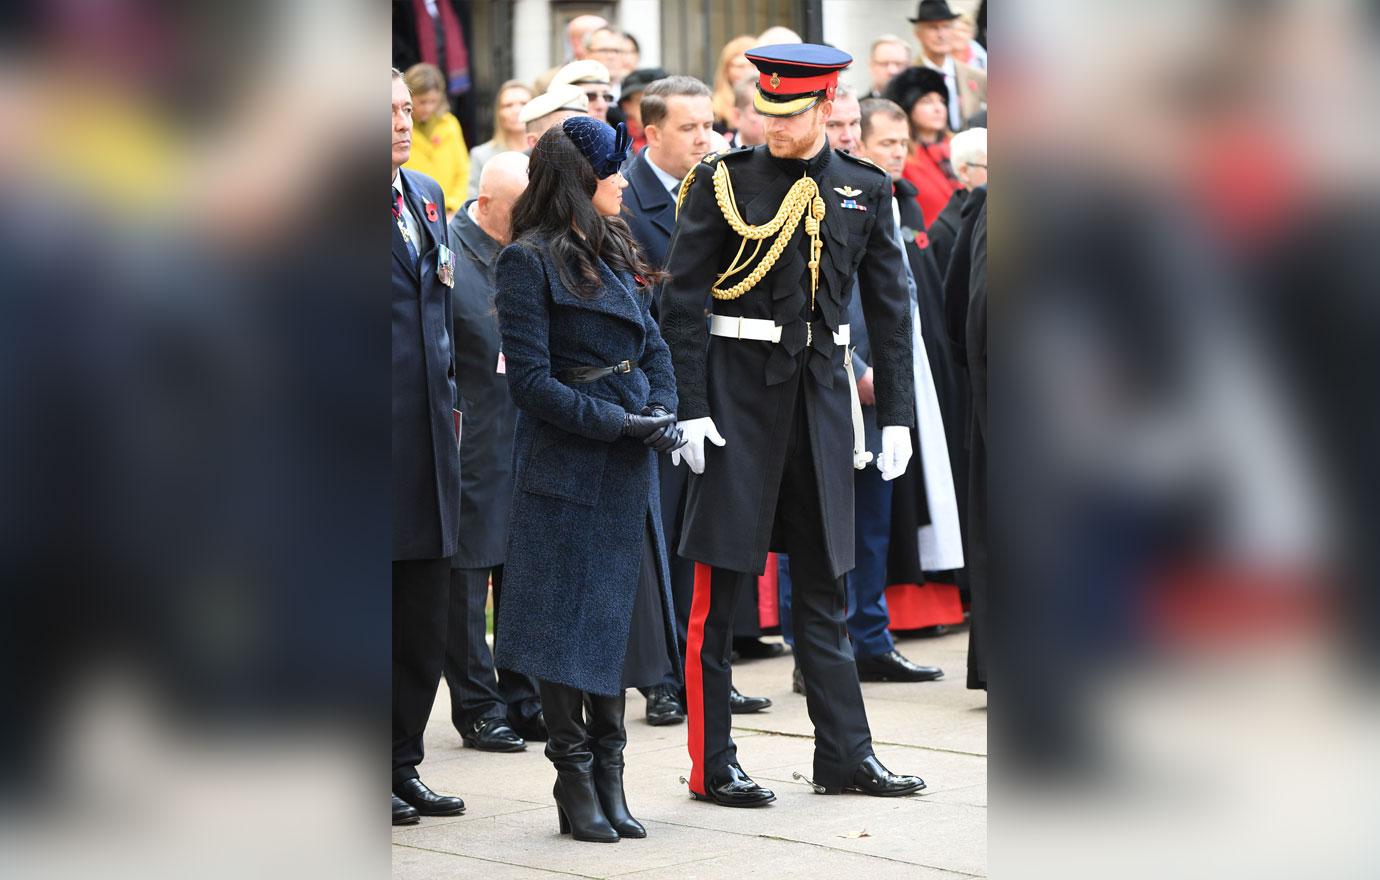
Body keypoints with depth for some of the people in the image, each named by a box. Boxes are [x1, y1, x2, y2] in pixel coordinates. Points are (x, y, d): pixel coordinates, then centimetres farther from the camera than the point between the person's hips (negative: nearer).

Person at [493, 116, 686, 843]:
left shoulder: (615, 255, 14)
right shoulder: (530, 261, -8)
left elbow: (654, 348, 15)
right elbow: (530, 380, -13)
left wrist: (661, 414, -4)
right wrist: (620, 423, -15)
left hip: (629, 470, 7)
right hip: (565, 469, -7)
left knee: (620, 619, 9)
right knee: (567, 624, -3)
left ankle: (609, 777, 15)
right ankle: (575, 779, 5)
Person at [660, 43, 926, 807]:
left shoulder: (864, 191, 6)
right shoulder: (723, 183, -4)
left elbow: (890, 308, 9)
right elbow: (680, 302, -5)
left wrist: (896, 416, 5)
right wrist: (688, 409, -12)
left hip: (823, 393, 3)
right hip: (739, 392, -3)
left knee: (823, 582, 10)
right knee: (723, 583, -1)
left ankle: (845, 755, 17)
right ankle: (711, 765, 5)